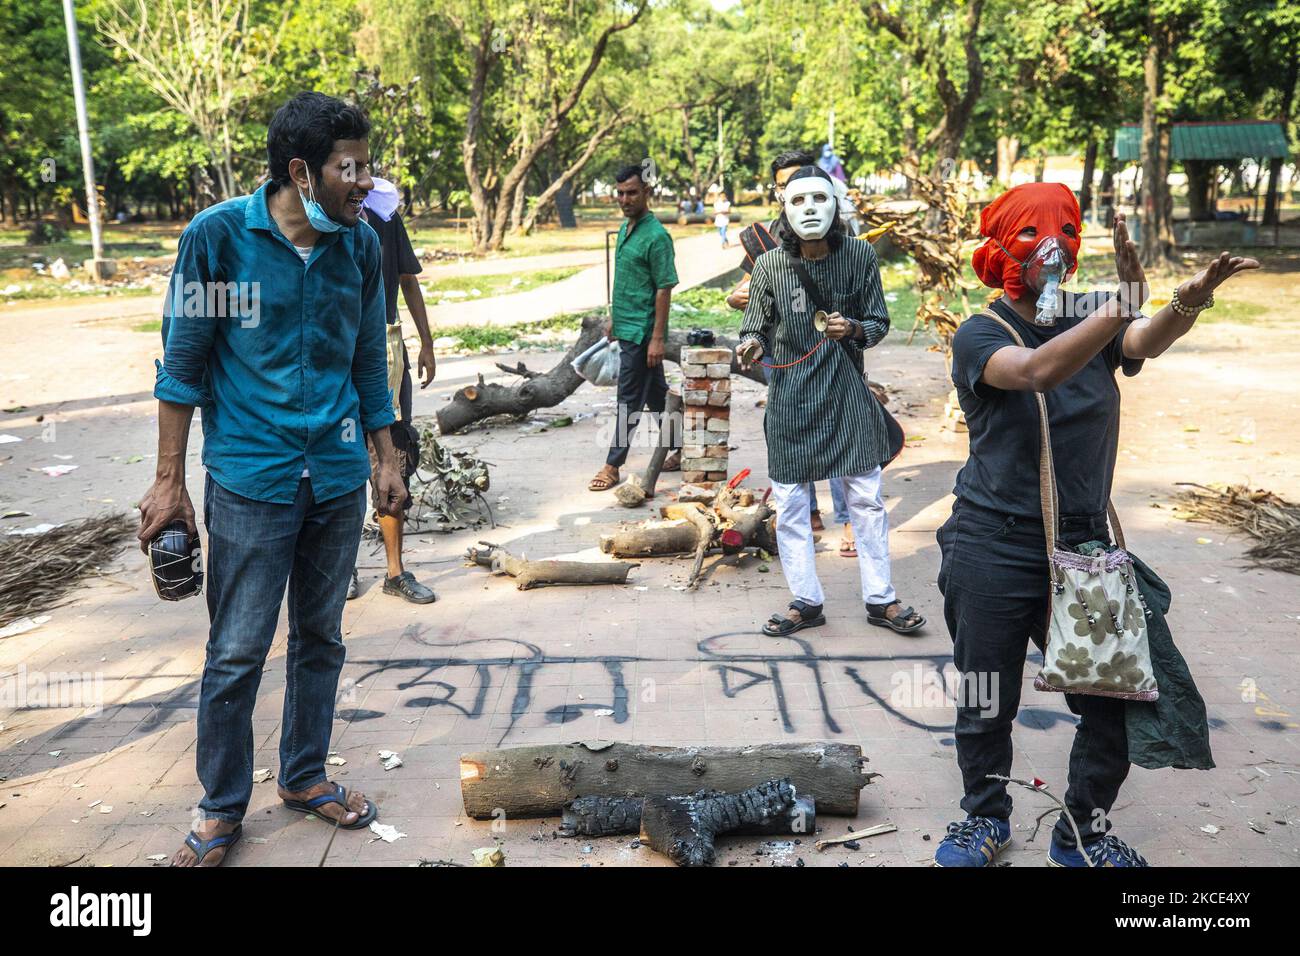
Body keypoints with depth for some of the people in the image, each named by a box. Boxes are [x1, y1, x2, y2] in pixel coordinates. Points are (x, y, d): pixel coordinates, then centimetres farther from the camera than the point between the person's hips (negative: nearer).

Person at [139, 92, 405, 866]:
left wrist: (385, 459, 13)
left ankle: (305, 775, 33)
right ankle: (223, 809, 22)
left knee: (320, 638, 15)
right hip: (251, 479, -3)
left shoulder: (362, 243, 0)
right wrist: (169, 481, -5)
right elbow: (183, 362, -5)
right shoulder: (219, 235, -10)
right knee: (237, 653, 3)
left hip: (338, 477, 4)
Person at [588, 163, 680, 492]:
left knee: (630, 401, -2)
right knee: (656, 394, 16)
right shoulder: (625, 228, 12)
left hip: (642, 332, -9)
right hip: (627, 328, 9)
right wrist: (614, 320, 21)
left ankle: (613, 466, 5)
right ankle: (679, 450, 27)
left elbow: (664, 289, -17)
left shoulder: (656, 236, -15)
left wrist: (657, 338, -20)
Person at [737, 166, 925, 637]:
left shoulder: (860, 256, -4)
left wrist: (854, 328, -18)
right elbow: (757, 328, 1)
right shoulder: (770, 265, -5)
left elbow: (880, 322, 4)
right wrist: (751, 345, -22)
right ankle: (806, 602, 21)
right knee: (790, 505, 5)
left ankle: (880, 599, 23)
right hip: (791, 395, 0)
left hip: (847, 391, 0)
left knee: (867, 499, 7)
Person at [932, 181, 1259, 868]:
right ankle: (985, 818, 36)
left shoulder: (1092, 326, 5)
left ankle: (1083, 833, 27)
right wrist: (1123, 303, -40)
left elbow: (1147, 341, -17)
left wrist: (1188, 303, -40)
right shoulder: (980, 336, -7)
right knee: (986, 707, 11)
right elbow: (1037, 372, -28)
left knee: (1117, 705, 4)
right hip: (992, 552, -3)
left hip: (1080, 549, 4)